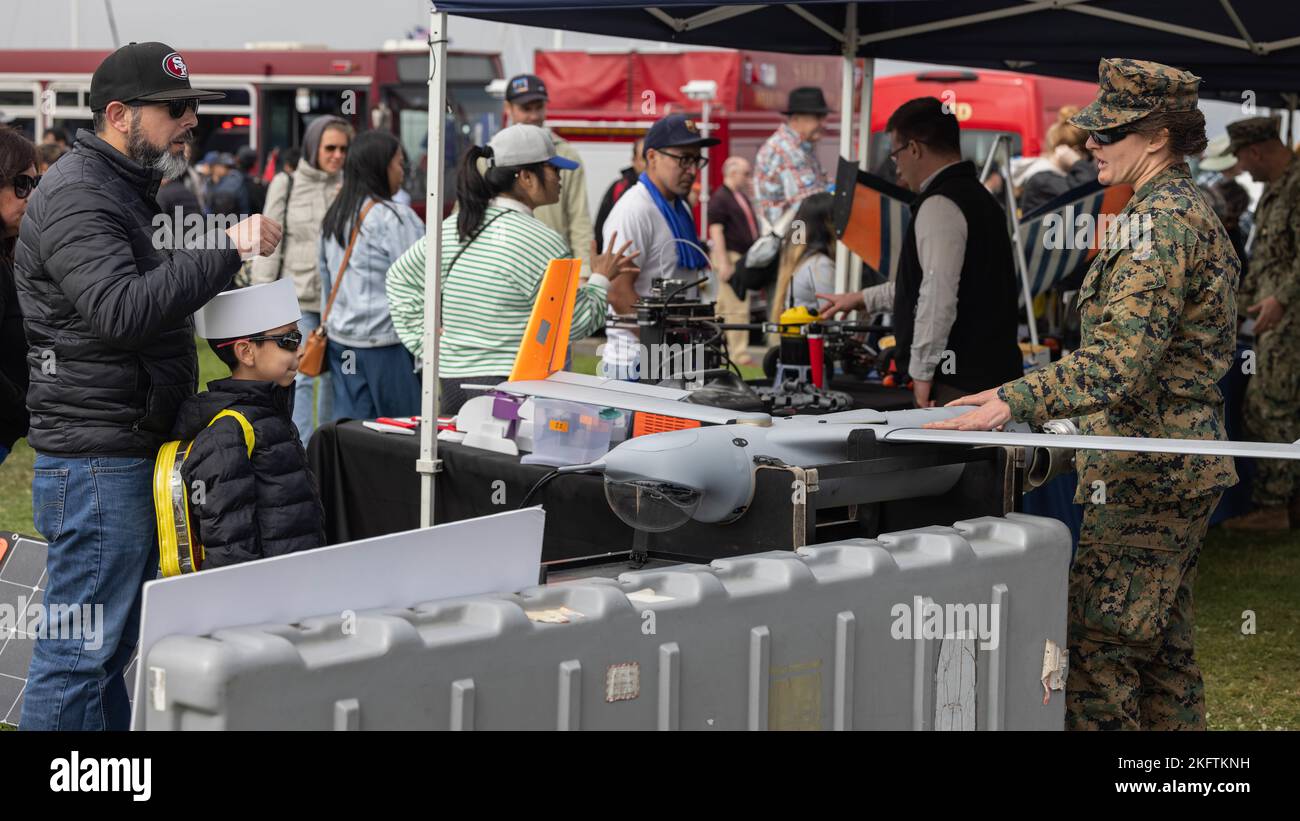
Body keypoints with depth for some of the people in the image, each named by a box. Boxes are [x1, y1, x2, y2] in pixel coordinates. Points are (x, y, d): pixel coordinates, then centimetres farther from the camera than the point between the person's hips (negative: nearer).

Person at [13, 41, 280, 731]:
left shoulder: (122, 190, 20)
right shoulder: (77, 197, -13)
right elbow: (121, 311, -27)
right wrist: (226, 249, -25)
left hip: (130, 453, 11)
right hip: (96, 460, -11)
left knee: (110, 648, 15)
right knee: (79, 655, -7)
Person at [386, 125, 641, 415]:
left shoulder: (451, 228, 10)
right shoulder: (542, 243, -12)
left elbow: (400, 277, 21)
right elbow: (575, 323, -8)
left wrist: (423, 343, 18)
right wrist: (602, 279, 9)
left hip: (454, 382, 7)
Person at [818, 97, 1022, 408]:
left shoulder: (940, 205, -14)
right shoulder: (978, 197, 18)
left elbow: (939, 294, -23)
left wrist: (922, 371, -17)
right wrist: (862, 299, 36)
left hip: (958, 384, -10)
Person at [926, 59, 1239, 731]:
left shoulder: (1161, 224, -17)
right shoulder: (1184, 211, 17)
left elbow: (1118, 362, -27)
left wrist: (1013, 403, -32)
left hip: (1145, 474, -11)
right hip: (1180, 468, 11)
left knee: (1099, 649, -8)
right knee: (1163, 647, 14)